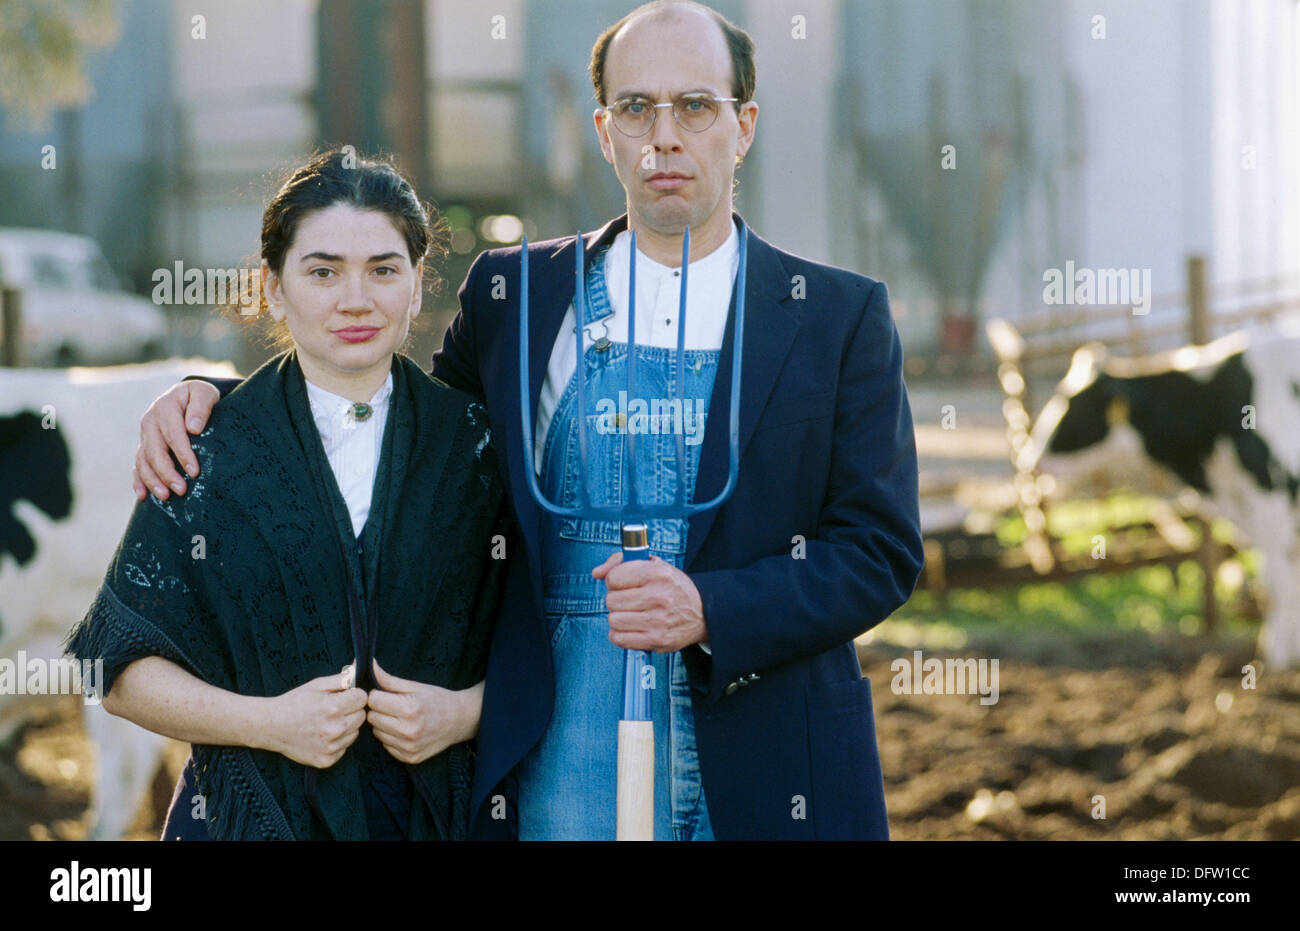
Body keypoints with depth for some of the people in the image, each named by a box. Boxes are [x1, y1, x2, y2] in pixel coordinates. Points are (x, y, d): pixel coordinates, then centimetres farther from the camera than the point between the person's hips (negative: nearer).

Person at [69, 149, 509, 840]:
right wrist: (267, 722, -15)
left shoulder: (475, 441, 0)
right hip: (256, 815, -1)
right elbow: (124, 671, -3)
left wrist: (463, 712, -15)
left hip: (439, 813, 1)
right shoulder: (211, 451, -3)